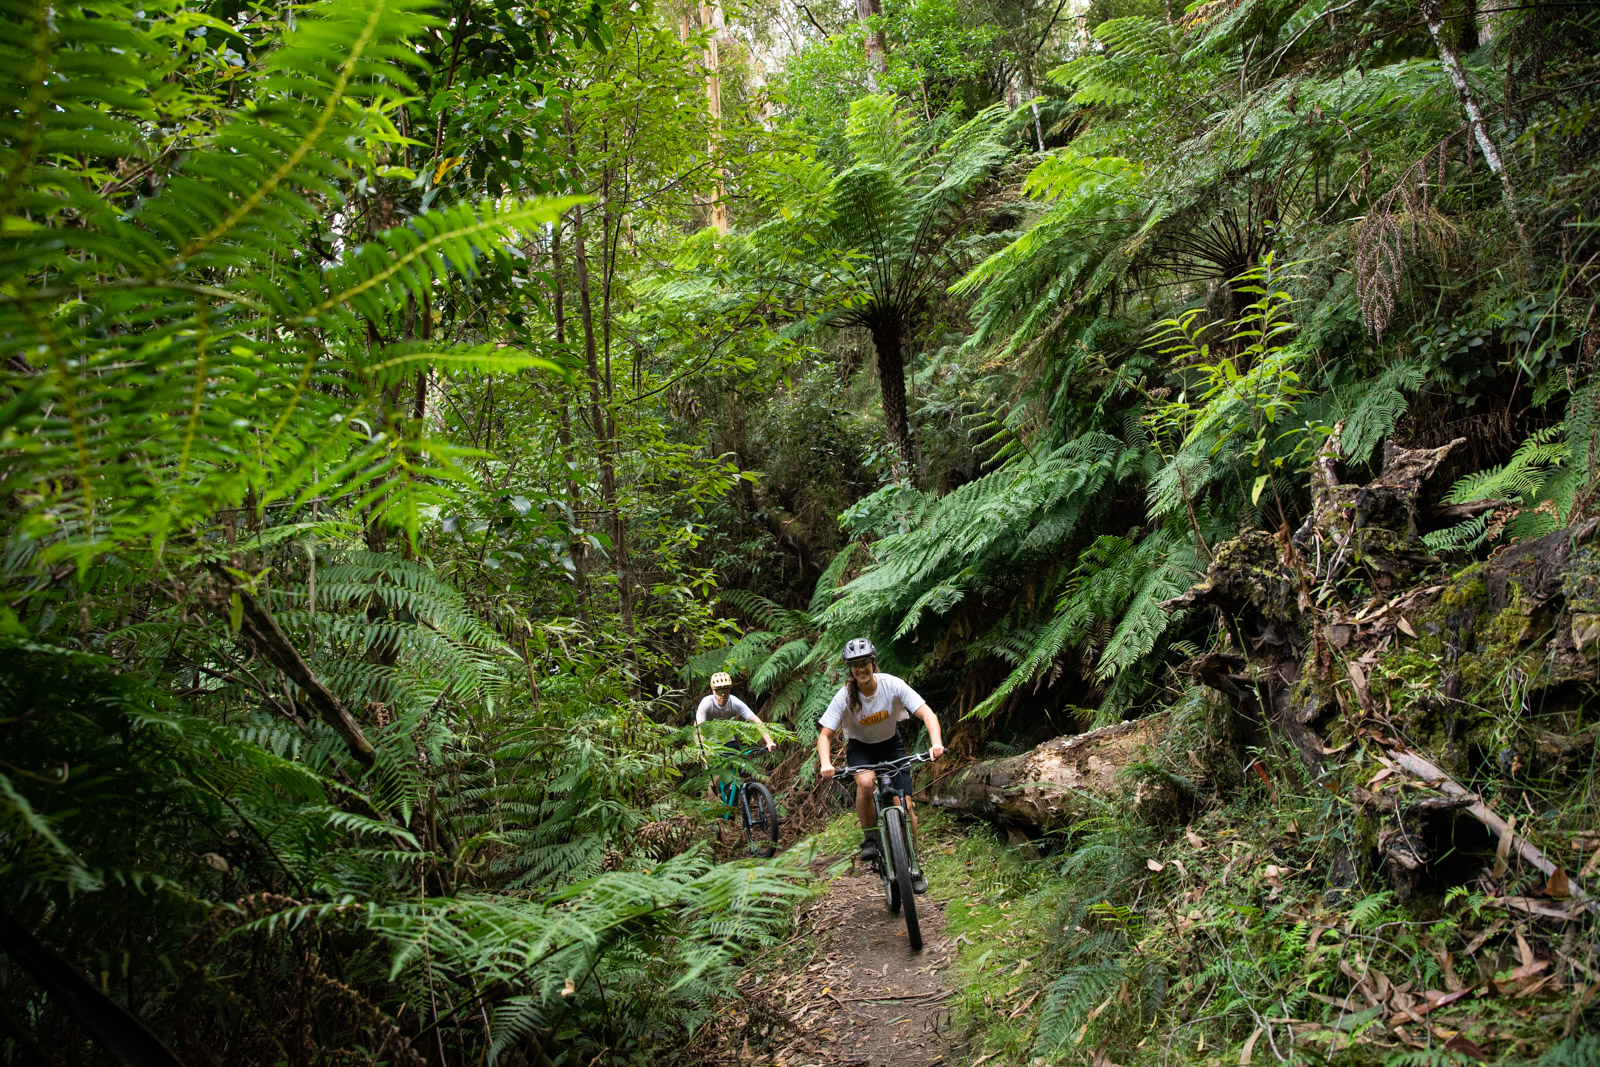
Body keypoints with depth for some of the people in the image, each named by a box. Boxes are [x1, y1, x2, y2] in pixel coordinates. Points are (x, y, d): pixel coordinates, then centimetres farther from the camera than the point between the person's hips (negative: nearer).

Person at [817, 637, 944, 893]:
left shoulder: (892, 685, -24)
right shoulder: (844, 696, -23)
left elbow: (927, 714, -27)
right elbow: (825, 735, -20)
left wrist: (936, 743, -45)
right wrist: (825, 764, -39)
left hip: (891, 743, 1)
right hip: (860, 746, -1)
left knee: (904, 806, -10)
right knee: (865, 783, -34)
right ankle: (869, 837, -10)